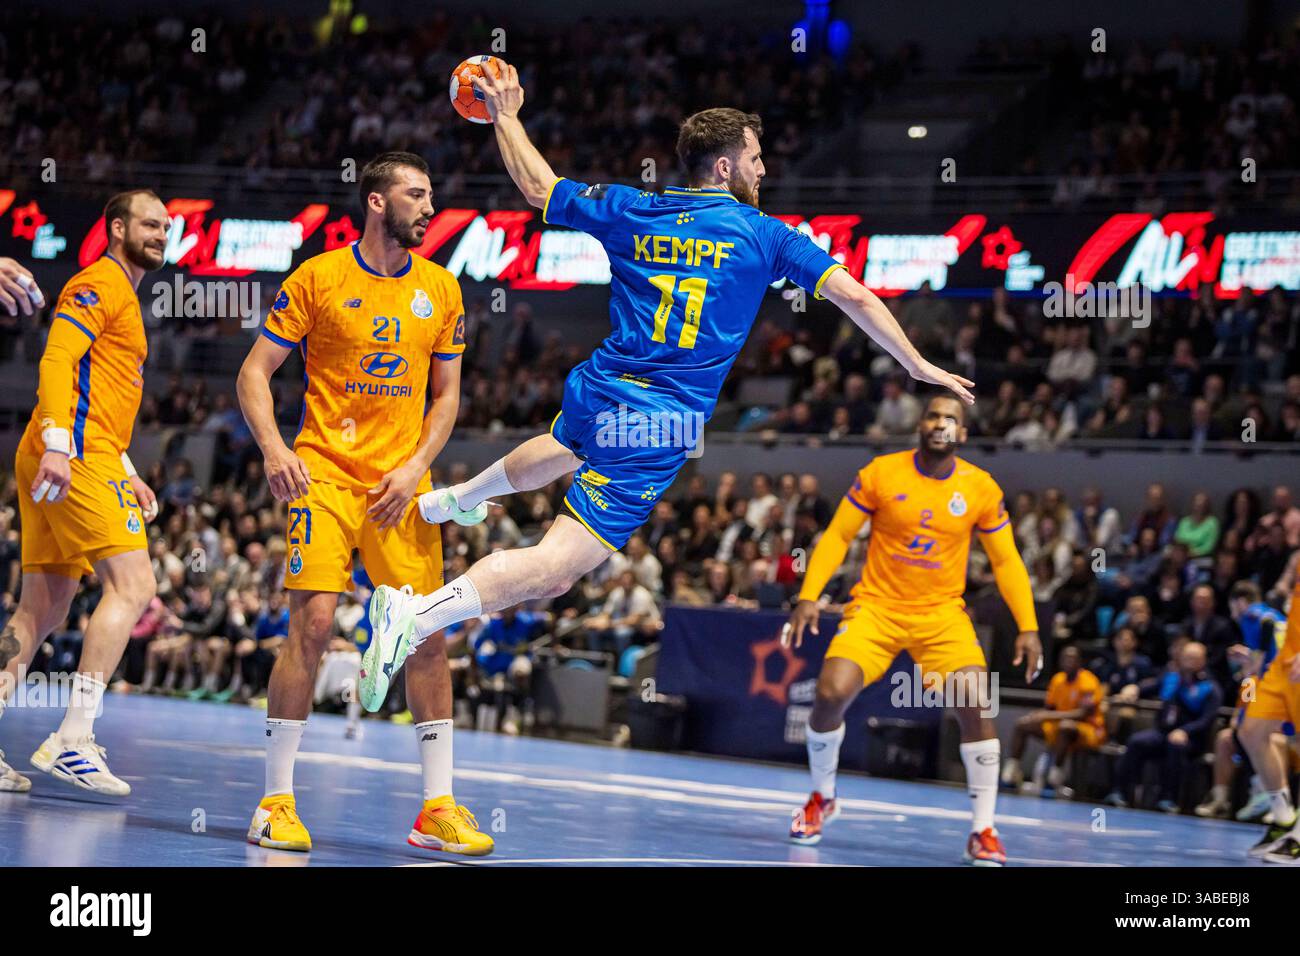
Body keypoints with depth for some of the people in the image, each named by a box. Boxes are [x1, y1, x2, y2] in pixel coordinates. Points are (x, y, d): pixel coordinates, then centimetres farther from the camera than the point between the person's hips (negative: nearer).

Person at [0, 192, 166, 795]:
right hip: (76, 457, -10)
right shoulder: (100, 282, -2)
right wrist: (59, 444, -27)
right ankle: (72, 741, -20)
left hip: (83, 460, 10)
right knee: (132, 587, -15)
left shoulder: (123, 296, 29)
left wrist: (127, 475, 27)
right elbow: (56, 361, -16)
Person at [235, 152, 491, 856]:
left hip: (401, 485, 4)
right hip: (324, 474, -4)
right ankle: (276, 802, -5)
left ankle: (438, 809, 6)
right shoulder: (318, 278, -2)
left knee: (428, 634, -2)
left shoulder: (440, 290, 8)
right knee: (312, 623, -15)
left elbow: (446, 395, 14)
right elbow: (255, 372, 1)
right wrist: (273, 447, -15)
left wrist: (416, 466, -2)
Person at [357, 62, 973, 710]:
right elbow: (854, 297, -4)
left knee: (564, 449, 44)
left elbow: (538, 188, 16)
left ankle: (453, 499, 62)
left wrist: (506, 116, 32)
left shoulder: (632, 213, 6)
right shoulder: (763, 236, -3)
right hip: (663, 428, -6)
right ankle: (418, 615, -27)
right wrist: (918, 366, 7)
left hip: (595, 395, 6)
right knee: (556, 568, -11)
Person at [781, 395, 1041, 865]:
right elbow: (837, 536, 0)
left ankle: (983, 831, -5)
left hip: (943, 614, 1)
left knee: (977, 706, -19)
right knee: (831, 694, -19)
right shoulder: (880, 473, -6)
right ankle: (821, 799, 10)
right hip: (876, 607, -1)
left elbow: (1006, 561, 5)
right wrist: (808, 596, -10)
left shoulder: (981, 488, -3)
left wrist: (1028, 627, -4)